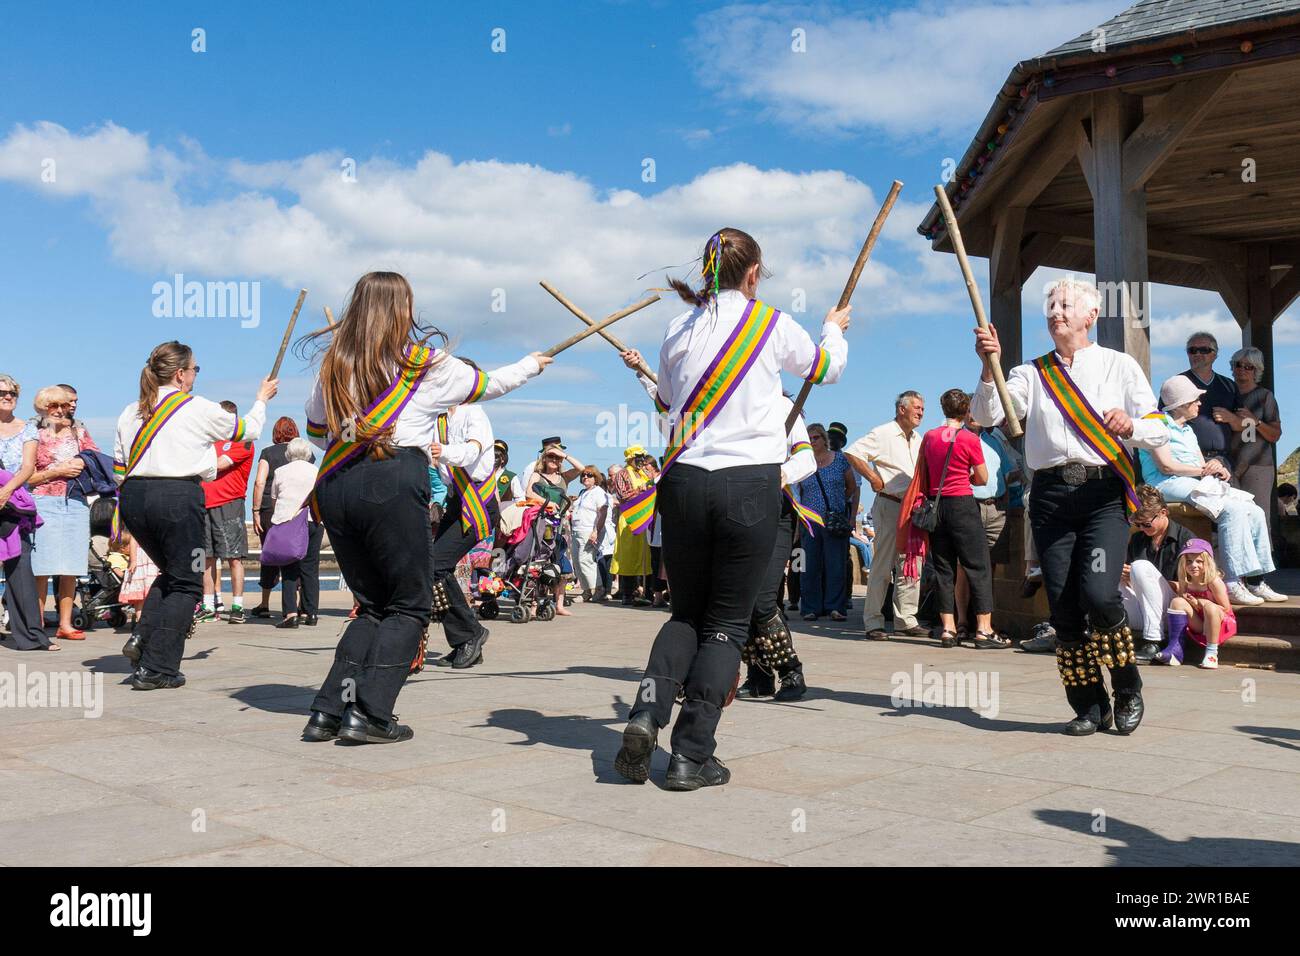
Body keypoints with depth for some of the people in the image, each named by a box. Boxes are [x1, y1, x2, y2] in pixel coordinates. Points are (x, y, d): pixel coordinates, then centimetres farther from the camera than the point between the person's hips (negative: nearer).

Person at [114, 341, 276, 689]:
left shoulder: (130, 413, 15)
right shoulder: (198, 409, 0)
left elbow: (119, 470, 14)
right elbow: (247, 429, 14)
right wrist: (262, 399, 32)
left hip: (133, 496, 6)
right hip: (178, 495, -6)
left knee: (170, 572, 25)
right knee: (185, 583, 4)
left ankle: (142, 637, 5)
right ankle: (156, 668, -3)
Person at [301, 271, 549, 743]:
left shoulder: (334, 363, 14)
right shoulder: (427, 364, 4)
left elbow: (315, 430, 24)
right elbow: (487, 385, 19)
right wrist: (532, 364, 36)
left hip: (335, 487, 5)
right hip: (394, 482, -5)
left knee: (372, 605, 17)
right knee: (409, 606, 6)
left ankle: (328, 710, 7)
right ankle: (368, 714, -6)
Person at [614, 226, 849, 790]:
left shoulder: (680, 328, 8)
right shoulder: (772, 324, 1)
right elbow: (826, 368, 21)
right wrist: (834, 328, 41)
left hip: (685, 481, 3)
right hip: (750, 484, -3)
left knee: (686, 612, 17)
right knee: (727, 623, 5)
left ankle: (647, 711, -5)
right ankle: (692, 756, 1)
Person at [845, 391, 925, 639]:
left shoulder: (918, 439, 18)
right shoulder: (883, 434, -7)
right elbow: (852, 453, -14)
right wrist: (874, 479, -16)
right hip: (889, 506, -8)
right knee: (882, 566, -5)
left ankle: (906, 620, 14)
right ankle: (873, 622, 0)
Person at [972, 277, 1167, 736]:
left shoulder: (1120, 366, 11)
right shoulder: (1032, 373, 15)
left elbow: (1159, 431, 4)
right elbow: (987, 415, 1)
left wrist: (1130, 426, -17)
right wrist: (989, 367, -14)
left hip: (1103, 492, -2)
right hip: (1051, 494, 3)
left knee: (1098, 594, -19)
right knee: (1063, 607, 0)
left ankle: (1128, 690, 5)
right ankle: (1089, 706, 13)